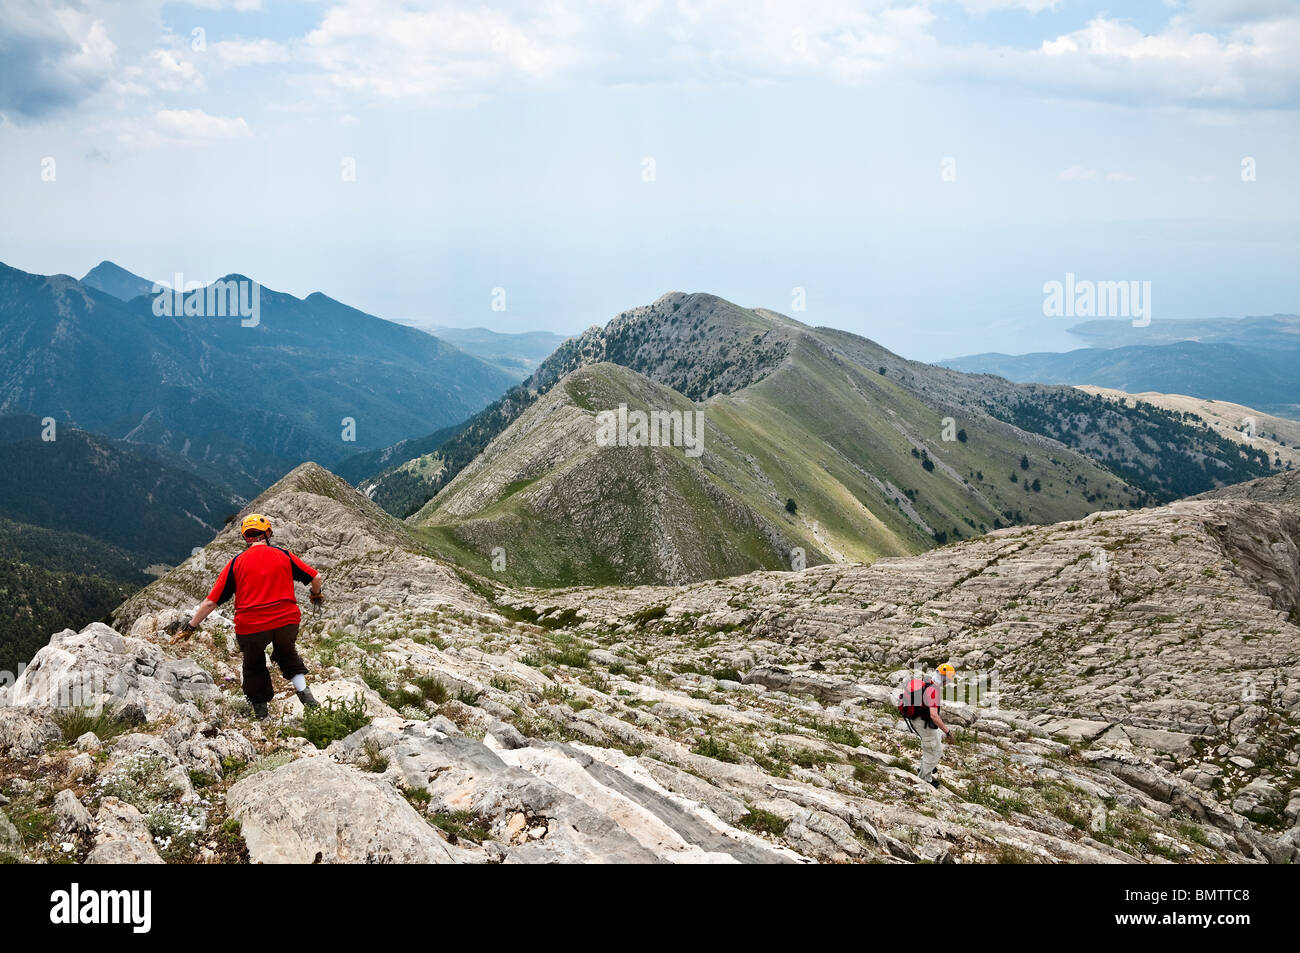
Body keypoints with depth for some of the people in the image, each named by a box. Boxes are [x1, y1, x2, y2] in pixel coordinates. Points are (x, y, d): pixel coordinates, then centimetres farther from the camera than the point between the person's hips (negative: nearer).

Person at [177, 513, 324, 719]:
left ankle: (261, 710, 30)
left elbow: (211, 602, 3)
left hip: (251, 626, -1)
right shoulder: (284, 556, 5)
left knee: (253, 665, 25)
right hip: (286, 620, 1)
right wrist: (316, 595, 33)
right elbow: (316, 577, 11)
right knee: (287, 654, 30)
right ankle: (303, 690, 12)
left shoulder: (236, 563, 3)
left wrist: (190, 626, 13)